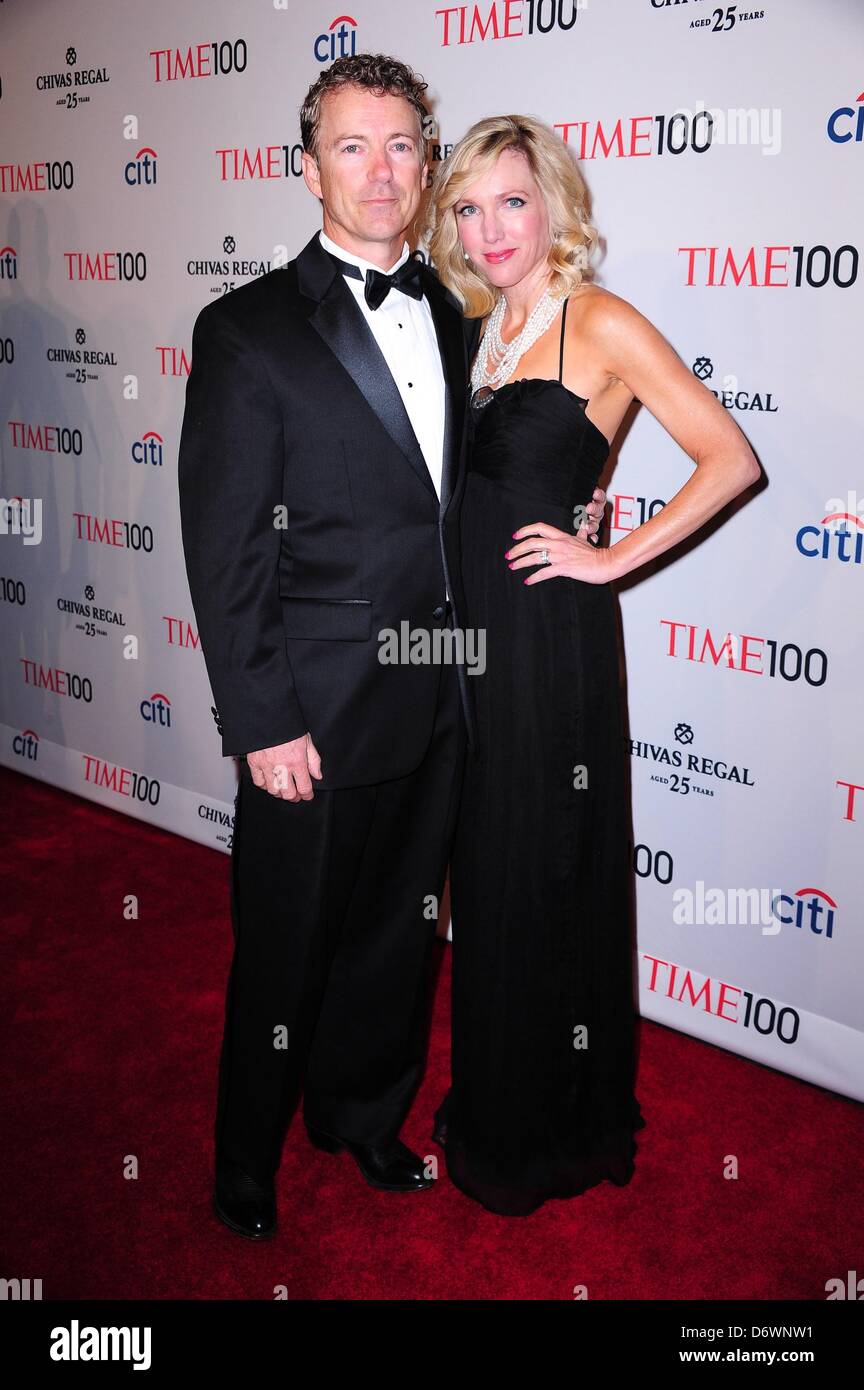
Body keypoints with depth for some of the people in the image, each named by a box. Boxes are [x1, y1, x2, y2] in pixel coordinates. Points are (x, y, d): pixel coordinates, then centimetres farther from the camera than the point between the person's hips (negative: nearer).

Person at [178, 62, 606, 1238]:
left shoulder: (447, 316, 10)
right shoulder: (250, 330, -9)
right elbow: (224, 549, -12)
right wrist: (262, 723, -15)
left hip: (438, 700, 6)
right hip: (319, 710, -5)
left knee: (398, 931, 20)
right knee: (286, 950, 11)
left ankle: (363, 1116, 44)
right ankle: (247, 1159, 36)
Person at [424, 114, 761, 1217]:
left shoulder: (601, 324, -10)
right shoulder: (480, 328, 12)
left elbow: (730, 459, -14)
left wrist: (610, 558, -14)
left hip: (550, 636, -7)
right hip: (472, 630, 7)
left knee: (550, 876, 5)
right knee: (486, 874, 16)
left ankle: (558, 1133, 25)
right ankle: (493, 1104, 35)